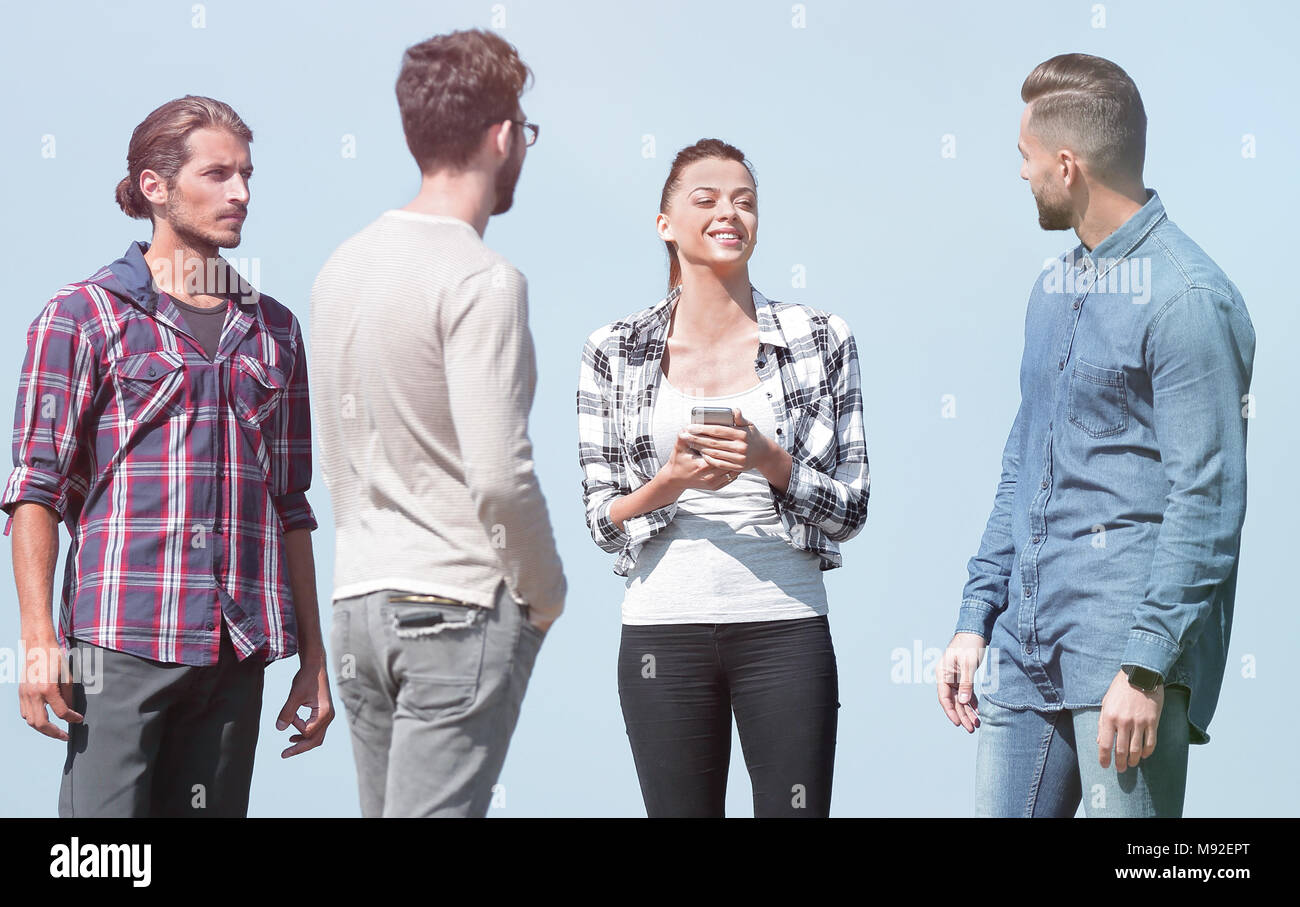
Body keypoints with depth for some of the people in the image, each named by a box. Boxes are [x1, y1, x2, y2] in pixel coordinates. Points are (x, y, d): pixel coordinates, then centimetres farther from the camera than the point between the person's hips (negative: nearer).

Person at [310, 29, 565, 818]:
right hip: (462, 608, -8)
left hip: (359, 604, 8)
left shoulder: (342, 266, 11)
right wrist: (545, 592, -5)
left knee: (383, 808, 13)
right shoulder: (483, 280, -14)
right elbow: (500, 476, -19)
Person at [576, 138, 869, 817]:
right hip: (663, 628, 0)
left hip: (784, 627, 0)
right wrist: (672, 481, -14)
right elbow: (603, 522, 5)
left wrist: (768, 461, -14)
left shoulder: (820, 340, 4)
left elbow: (849, 512, 4)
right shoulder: (615, 352, 4)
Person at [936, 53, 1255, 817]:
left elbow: (1207, 503, -15)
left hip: (1123, 655, -8)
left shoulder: (1186, 297, -11)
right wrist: (977, 619, 16)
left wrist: (1147, 667, -20)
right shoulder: (1056, 288, 16)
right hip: (1028, 653, 8)